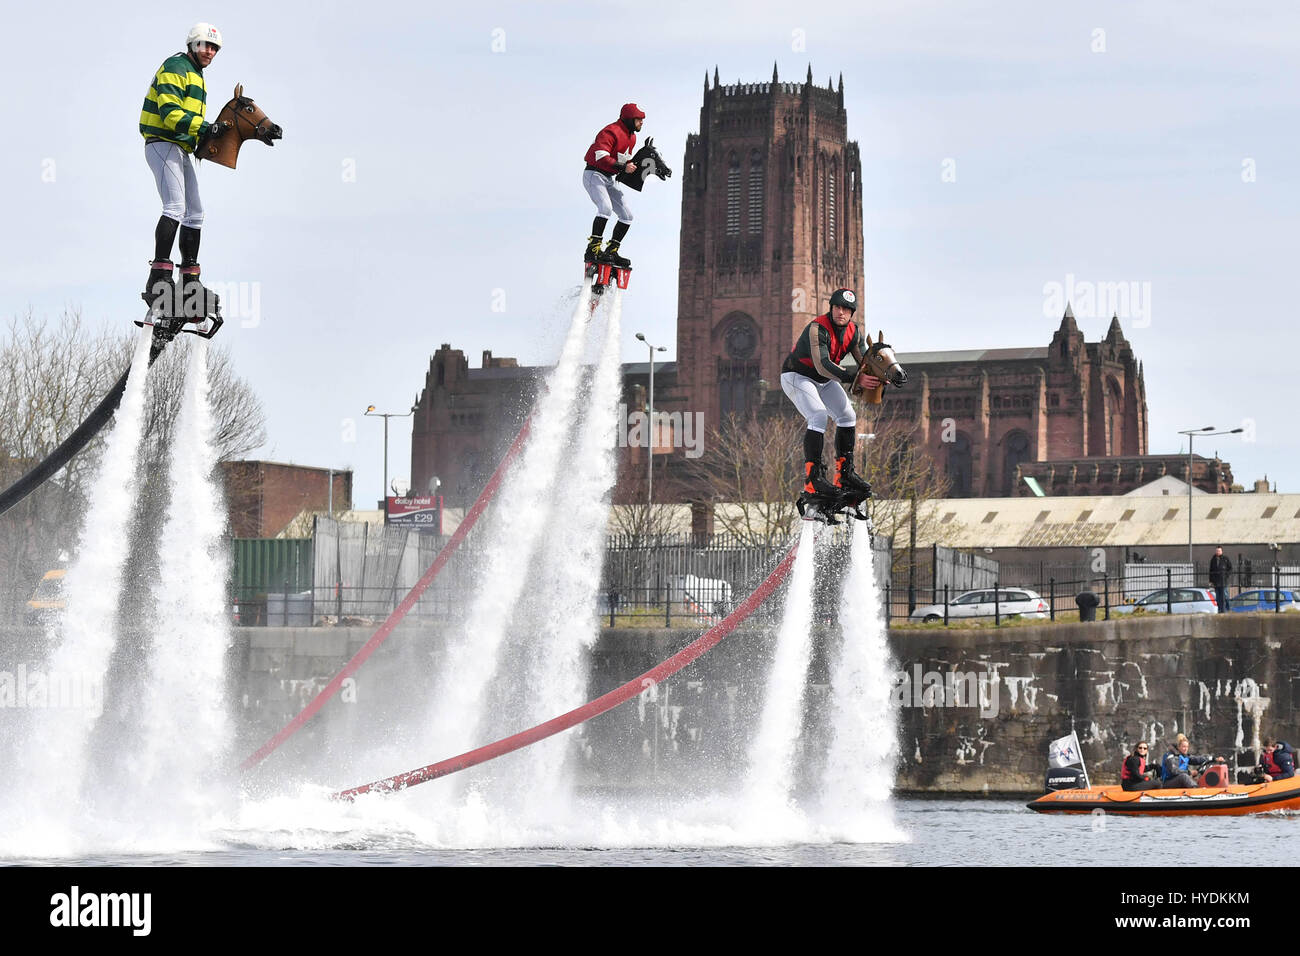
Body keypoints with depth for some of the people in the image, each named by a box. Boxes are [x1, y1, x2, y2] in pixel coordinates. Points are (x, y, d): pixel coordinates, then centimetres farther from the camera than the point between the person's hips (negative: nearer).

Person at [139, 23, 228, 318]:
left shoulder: (196, 76, 24)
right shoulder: (176, 68, -9)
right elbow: (170, 111, -21)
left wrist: (205, 138, 12)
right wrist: (203, 128, -28)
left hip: (182, 150, 11)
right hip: (163, 145, -11)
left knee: (194, 215, 12)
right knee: (175, 207, -24)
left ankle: (190, 282, 18)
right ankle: (159, 276, -32)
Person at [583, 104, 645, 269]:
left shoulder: (631, 137, 14)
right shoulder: (611, 132, -18)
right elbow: (601, 157, -28)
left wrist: (634, 166, 3)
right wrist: (623, 167, -31)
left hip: (608, 180, 10)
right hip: (594, 174, -10)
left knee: (627, 216, 5)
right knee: (605, 207, -31)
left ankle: (611, 251, 11)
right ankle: (593, 250, -33)